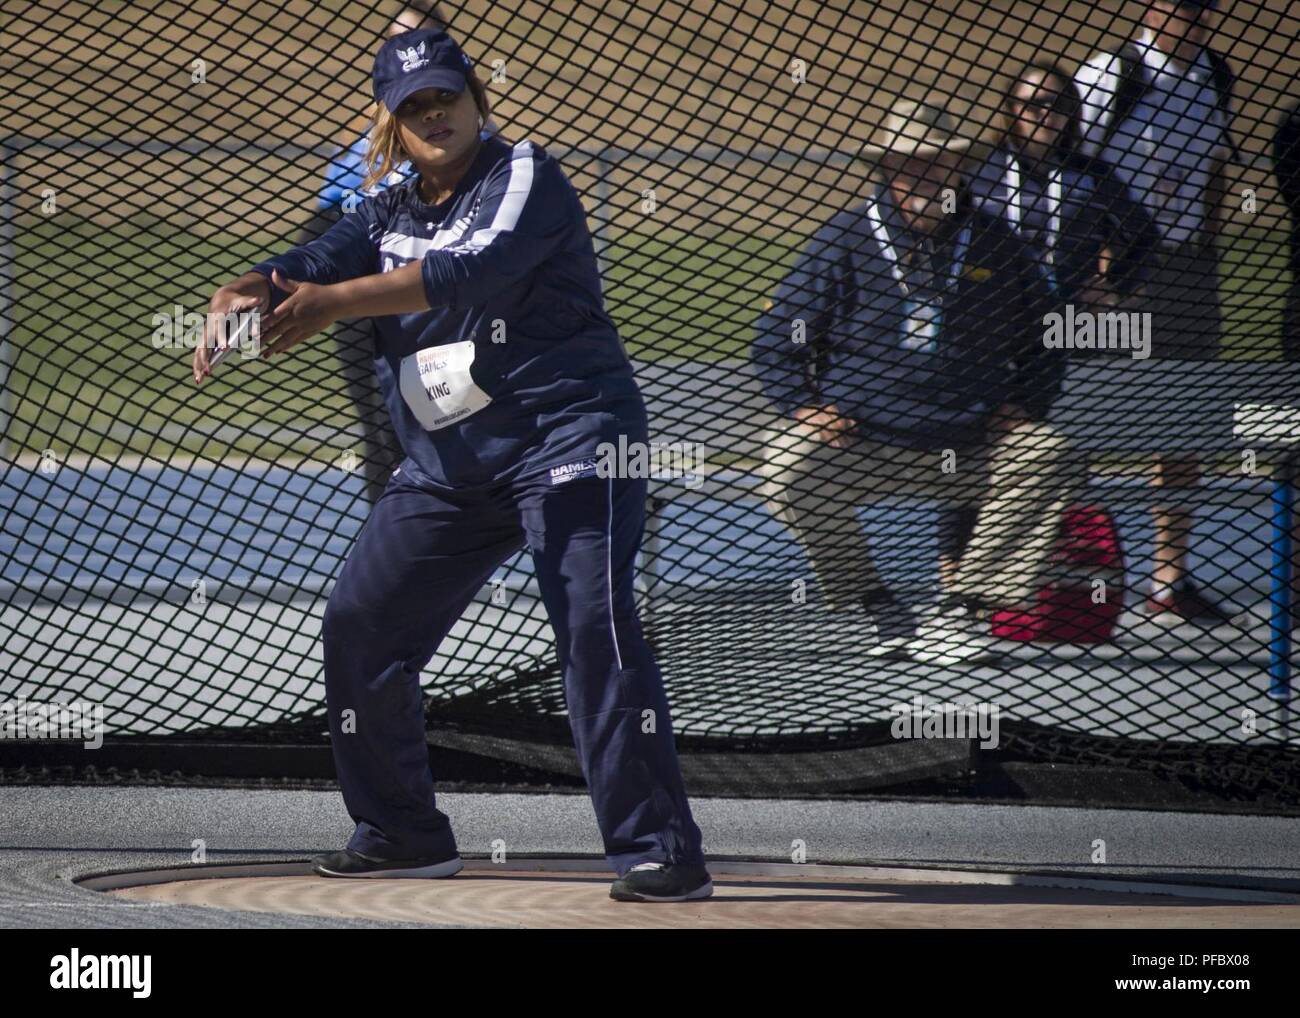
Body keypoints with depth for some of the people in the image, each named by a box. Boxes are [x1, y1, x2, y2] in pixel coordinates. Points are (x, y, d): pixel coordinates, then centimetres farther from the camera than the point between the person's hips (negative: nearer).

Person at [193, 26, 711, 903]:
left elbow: (473, 270, -23)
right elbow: (307, 269, -1)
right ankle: (404, 833, 24)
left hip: (566, 435, -8)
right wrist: (239, 299, -26)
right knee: (359, 627, 7)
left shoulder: (525, 177, -5)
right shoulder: (387, 219, 15)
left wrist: (333, 302, -31)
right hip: (447, 465, 8)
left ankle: (661, 852, -24)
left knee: (595, 625, -22)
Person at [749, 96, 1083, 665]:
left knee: (1047, 458, -22)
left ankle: (959, 611, -14)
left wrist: (1021, 407, 6)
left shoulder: (994, 246, 9)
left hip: (967, 450, 2)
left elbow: (1042, 338, 23)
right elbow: (777, 338, 7)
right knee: (786, 465, -29)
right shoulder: (843, 241, 3)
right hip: (858, 443, -2)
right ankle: (882, 613, -14)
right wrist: (804, 407, -7)